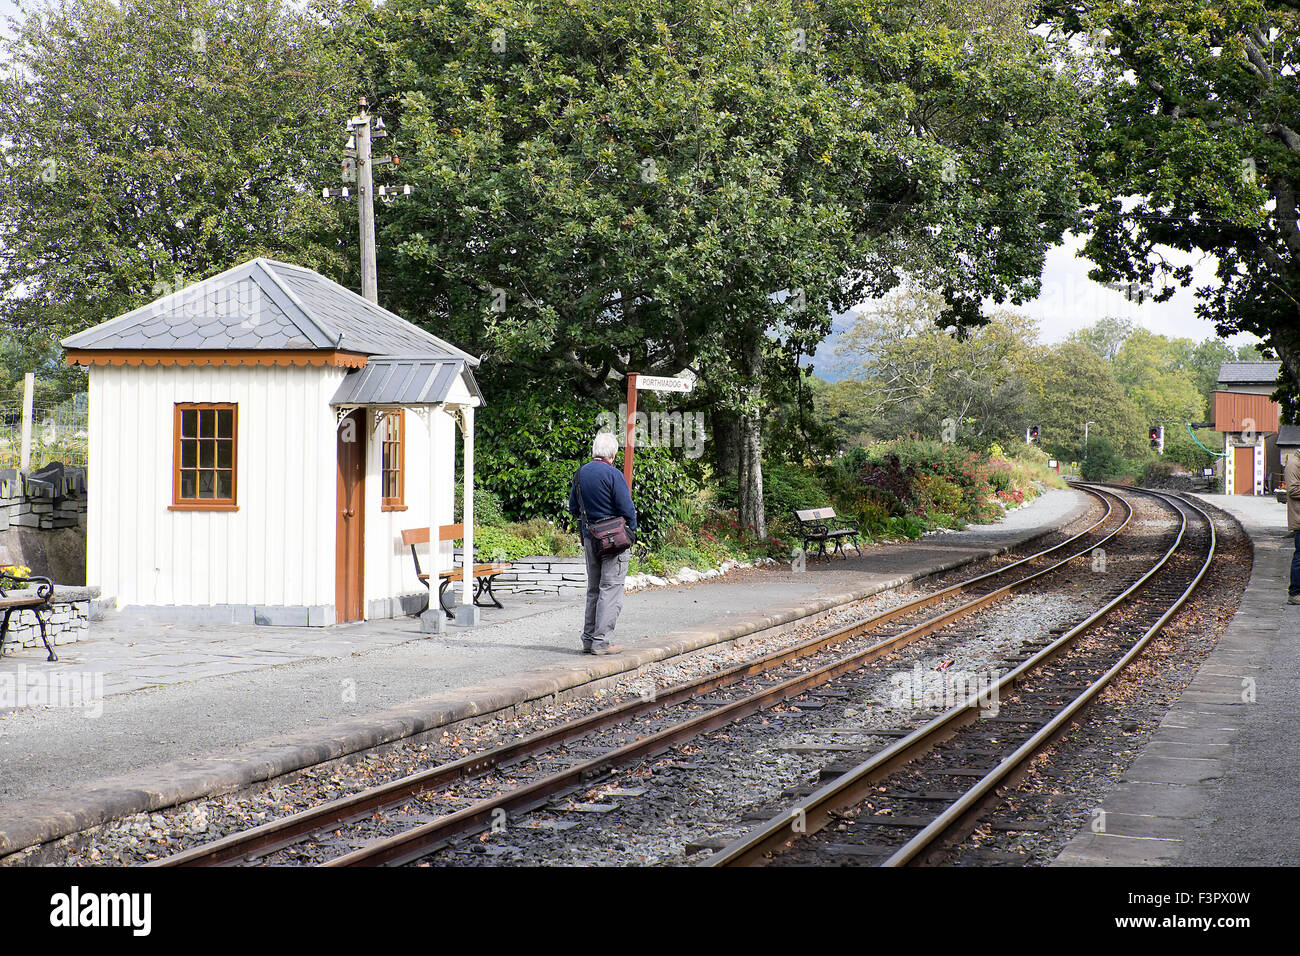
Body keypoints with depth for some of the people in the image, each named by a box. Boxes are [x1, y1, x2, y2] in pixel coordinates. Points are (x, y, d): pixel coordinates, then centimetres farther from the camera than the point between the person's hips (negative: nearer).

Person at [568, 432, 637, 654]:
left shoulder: (580, 474, 7)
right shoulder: (612, 474, -15)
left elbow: (573, 508, 15)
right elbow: (627, 509, -15)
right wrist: (631, 530, 1)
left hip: (589, 536, 7)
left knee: (593, 589, 15)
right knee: (610, 589, -3)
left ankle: (588, 639, 16)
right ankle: (601, 642, -7)